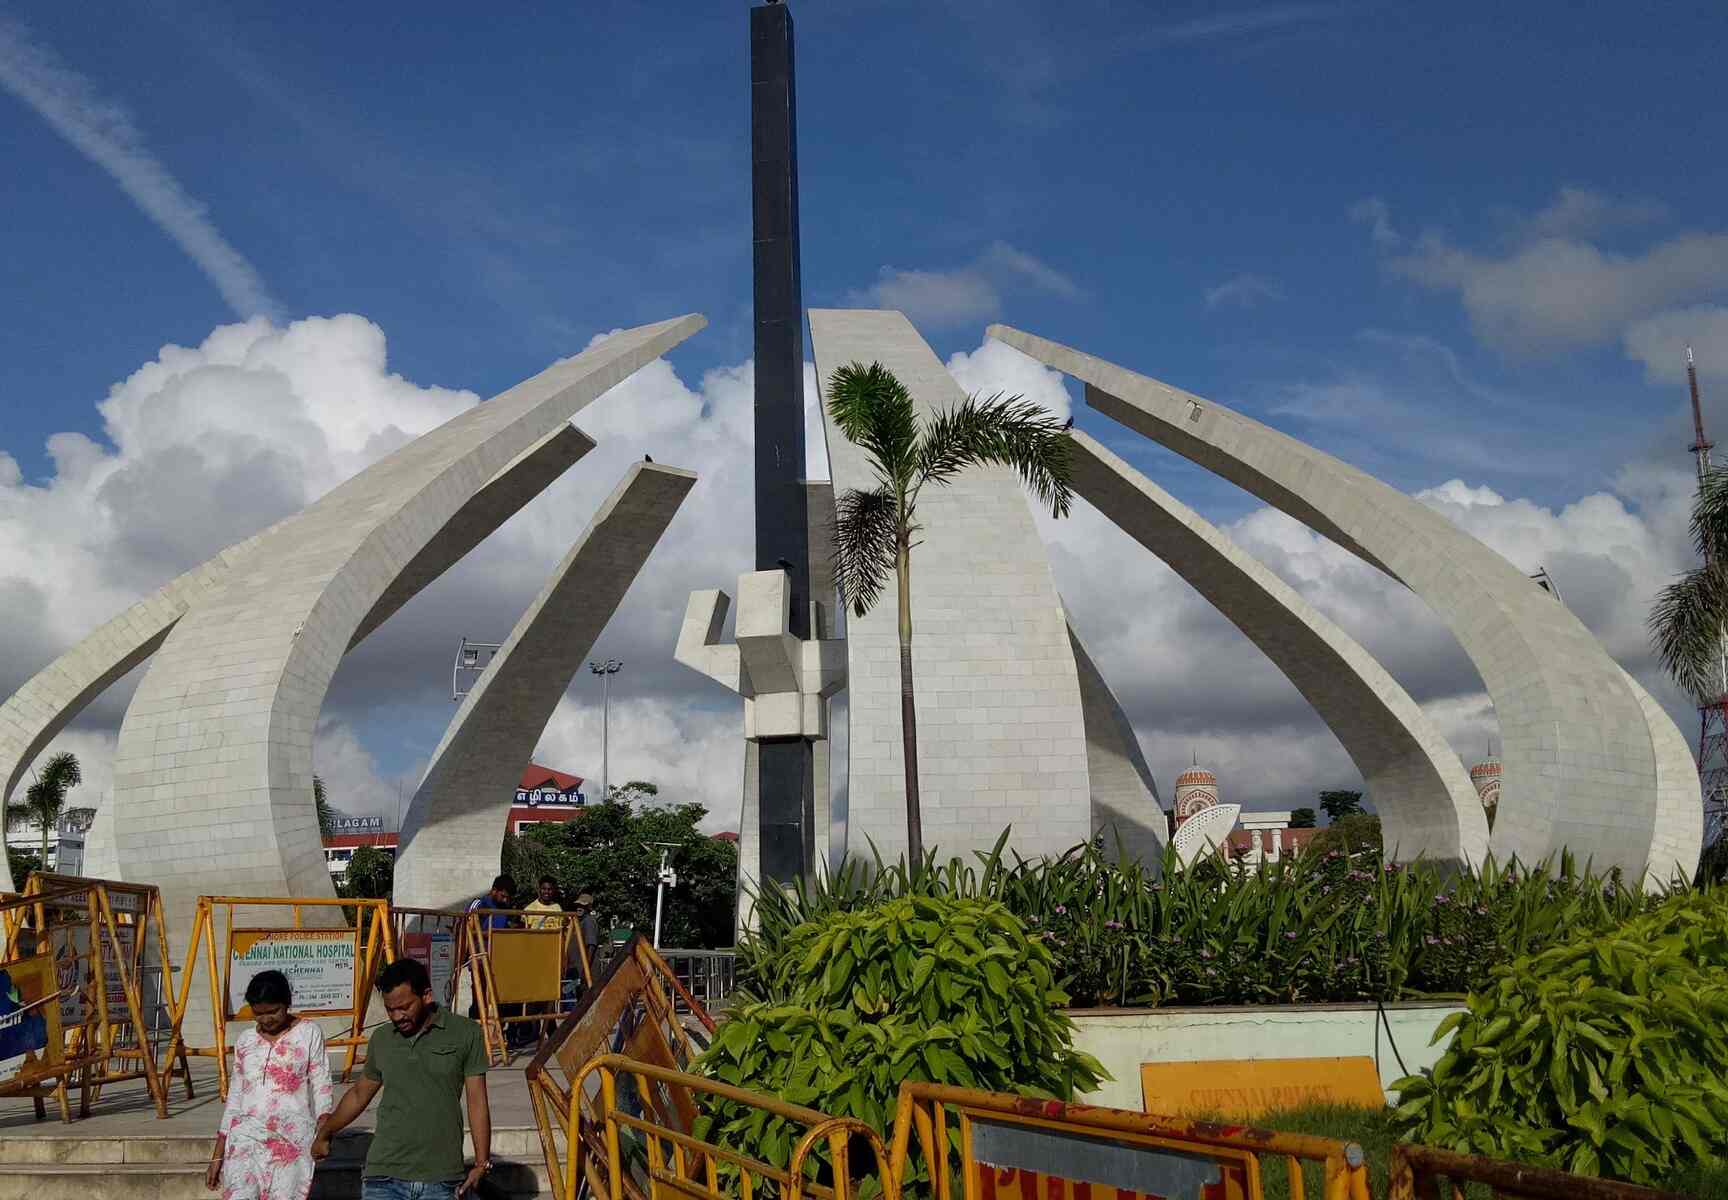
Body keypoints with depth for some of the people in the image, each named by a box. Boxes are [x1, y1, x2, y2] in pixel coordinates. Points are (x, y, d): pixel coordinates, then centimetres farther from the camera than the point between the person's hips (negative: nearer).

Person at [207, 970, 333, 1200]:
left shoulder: (309, 1034, 3)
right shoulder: (246, 1040, 13)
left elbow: (321, 1087, -2)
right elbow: (234, 1099, 17)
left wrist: (323, 1129, -18)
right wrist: (218, 1156, 14)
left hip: (293, 1142, -2)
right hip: (247, 1140, 3)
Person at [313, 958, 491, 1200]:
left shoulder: (465, 1033, -1)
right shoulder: (381, 1039, 9)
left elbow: (477, 1101, -1)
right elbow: (359, 1094, 25)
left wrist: (482, 1163, -7)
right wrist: (324, 1135, 36)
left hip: (441, 1180, -2)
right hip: (384, 1177, 2)